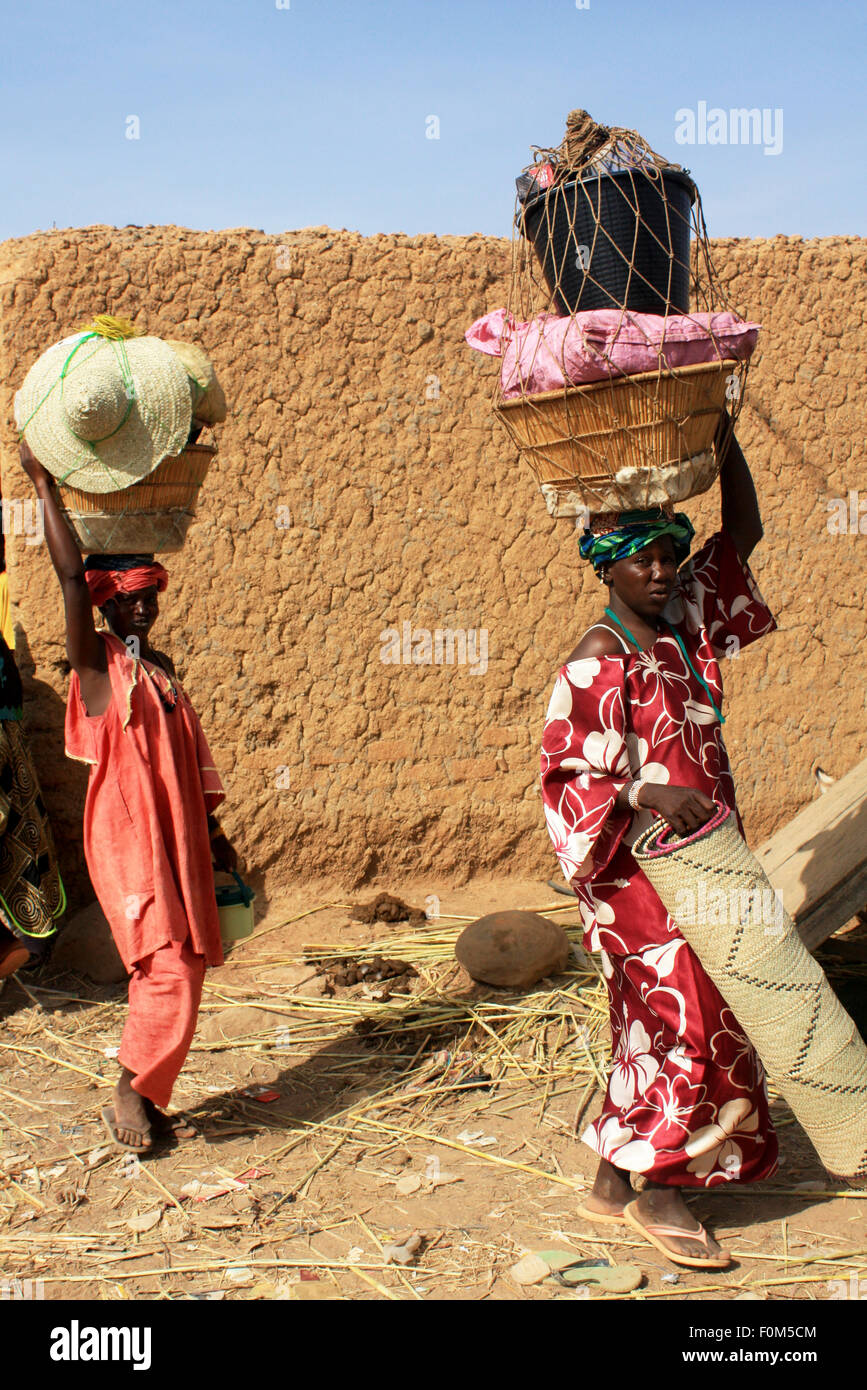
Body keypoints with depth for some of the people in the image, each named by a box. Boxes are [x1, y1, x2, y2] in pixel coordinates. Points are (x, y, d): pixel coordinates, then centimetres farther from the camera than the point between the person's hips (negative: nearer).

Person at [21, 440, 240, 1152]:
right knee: (167, 969, -13)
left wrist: (212, 831, 20)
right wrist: (43, 485, -18)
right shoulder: (95, 659, -5)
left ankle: (149, 1101, 19)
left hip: (178, 837, 7)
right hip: (127, 837, -7)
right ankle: (128, 1094, 5)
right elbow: (71, 575, -18)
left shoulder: (160, 666, 15)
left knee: (183, 973, 7)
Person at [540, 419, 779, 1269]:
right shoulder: (597, 664, -16)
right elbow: (566, 779, -19)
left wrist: (723, 440, 1)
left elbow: (742, 534, 12)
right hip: (635, 868, -8)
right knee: (681, 1012, -7)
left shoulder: (686, 618, 6)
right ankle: (653, 1190, 9)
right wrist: (648, 795, -34)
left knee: (656, 1023, 13)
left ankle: (614, 1184, 24)